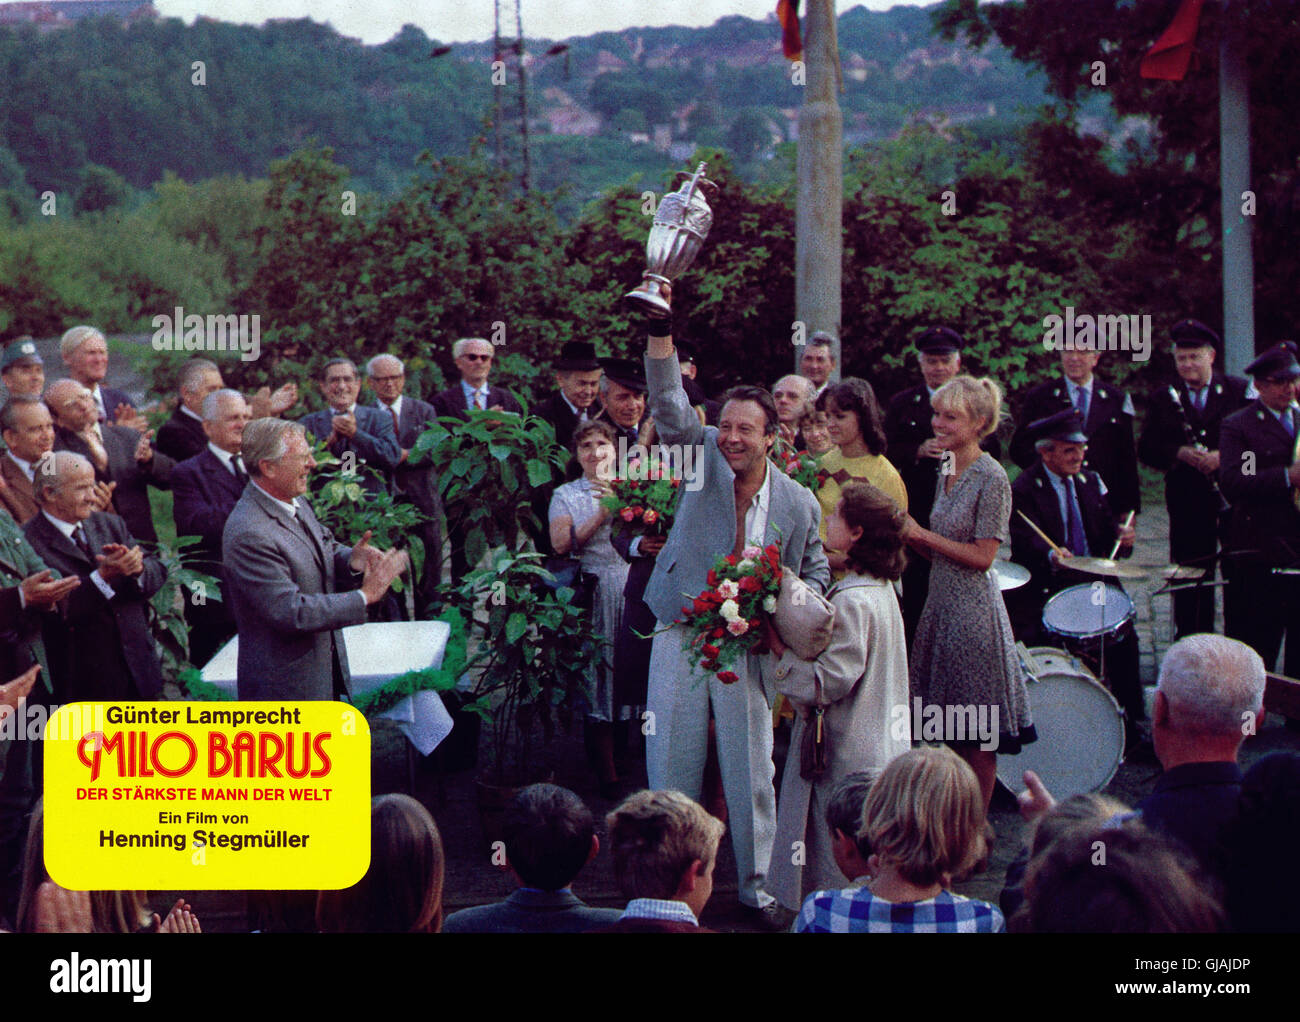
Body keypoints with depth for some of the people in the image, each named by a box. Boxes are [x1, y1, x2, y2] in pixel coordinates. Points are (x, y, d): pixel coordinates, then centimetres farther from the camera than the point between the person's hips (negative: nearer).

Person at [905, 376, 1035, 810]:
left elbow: (982, 557, -16)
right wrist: (907, 533, -1)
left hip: (973, 609, -8)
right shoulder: (946, 472, 10)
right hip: (941, 603, 8)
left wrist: (921, 534, -14)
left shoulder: (992, 479, -13)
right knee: (952, 727, 13)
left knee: (978, 739, 1)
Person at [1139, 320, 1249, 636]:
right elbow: (1146, 449, 4)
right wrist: (1179, 453, -14)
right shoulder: (1163, 399, 9)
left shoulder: (1239, 391, 3)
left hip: (1235, 494, -1)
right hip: (1187, 500, 1)